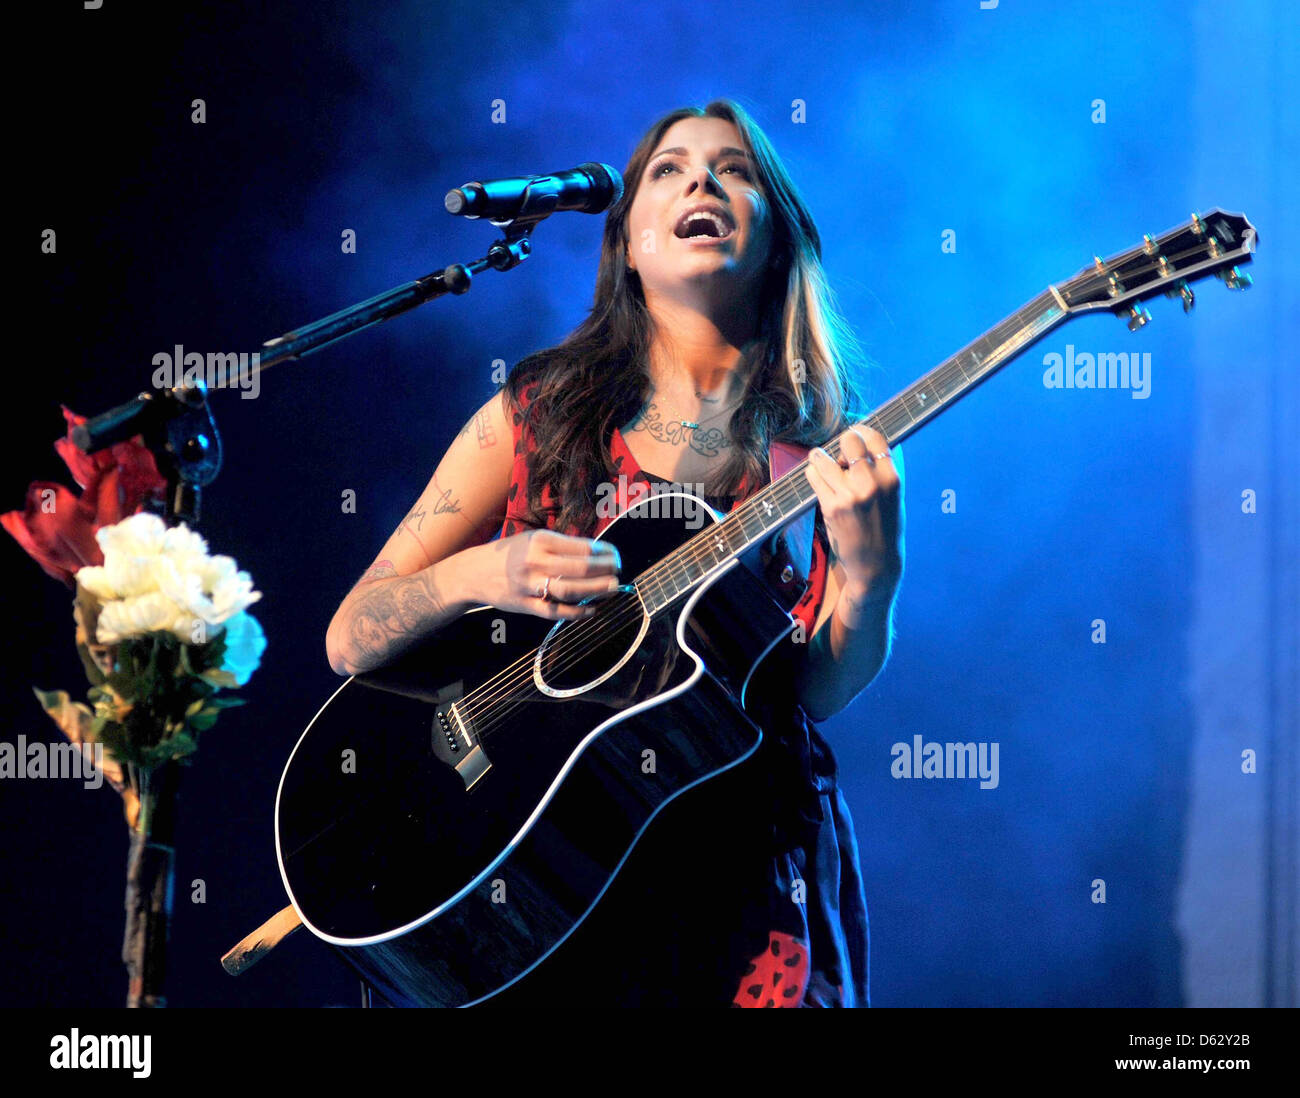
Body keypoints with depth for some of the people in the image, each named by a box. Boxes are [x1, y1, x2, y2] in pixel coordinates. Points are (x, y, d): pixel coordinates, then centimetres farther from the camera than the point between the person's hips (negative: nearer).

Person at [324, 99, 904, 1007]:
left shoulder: (823, 447, 8)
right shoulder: (535, 412, 8)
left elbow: (821, 690, -2)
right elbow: (350, 642, 5)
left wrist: (869, 573, -19)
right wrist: (473, 575, -13)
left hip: (752, 867, 0)